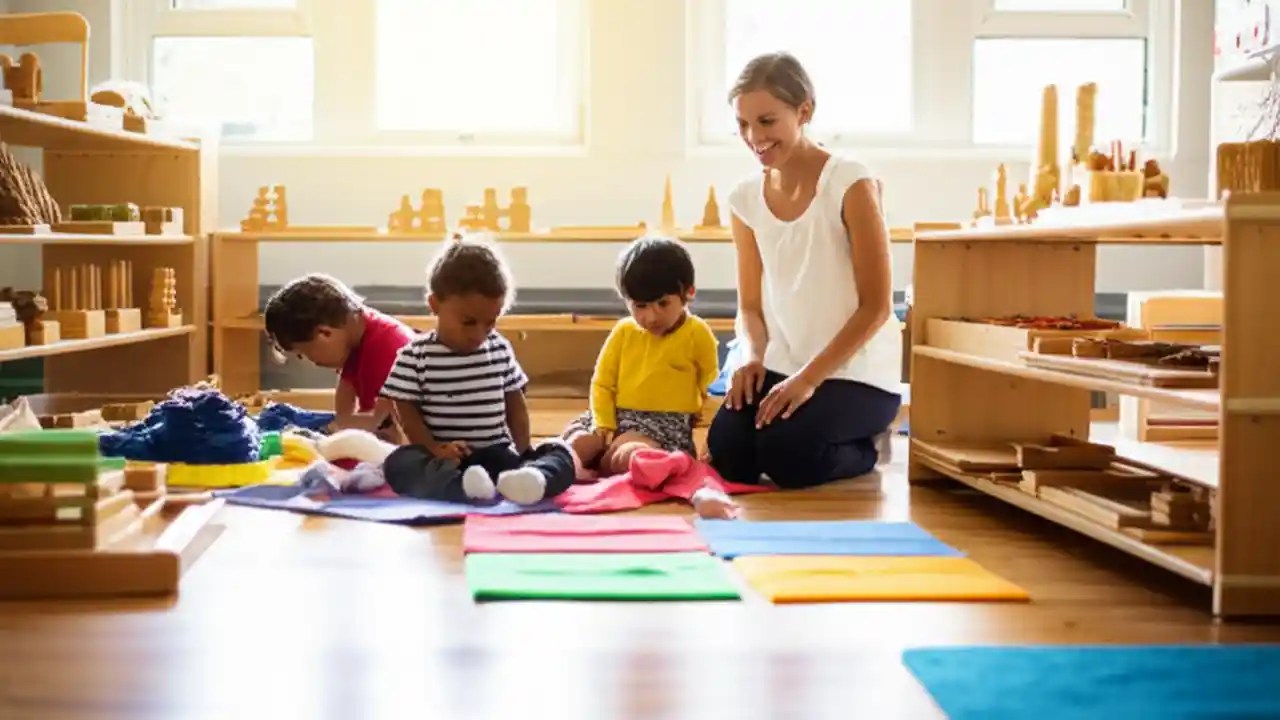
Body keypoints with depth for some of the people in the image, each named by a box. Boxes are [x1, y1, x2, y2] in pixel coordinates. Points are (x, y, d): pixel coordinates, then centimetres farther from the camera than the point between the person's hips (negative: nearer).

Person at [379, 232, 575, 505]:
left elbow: (515, 405, 17)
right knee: (399, 463, -34)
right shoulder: (416, 356, 0)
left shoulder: (500, 349, 11)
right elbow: (407, 411, -2)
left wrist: (524, 451, 5)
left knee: (560, 454, -19)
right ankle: (462, 487, -65)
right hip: (446, 460, -3)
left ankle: (531, 477, -56)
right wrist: (434, 449, -17)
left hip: (497, 455, 4)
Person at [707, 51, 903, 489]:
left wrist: (810, 377, -20)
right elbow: (751, 305, 10)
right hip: (783, 367, 5)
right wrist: (753, 357, -12)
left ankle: (866, 447, 7)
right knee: (726, 453, -19)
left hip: (858, 372, -5)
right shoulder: (746, 199, 4)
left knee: (785, 454, -28)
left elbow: (876, 307, -14)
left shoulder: (851, 185, -13)